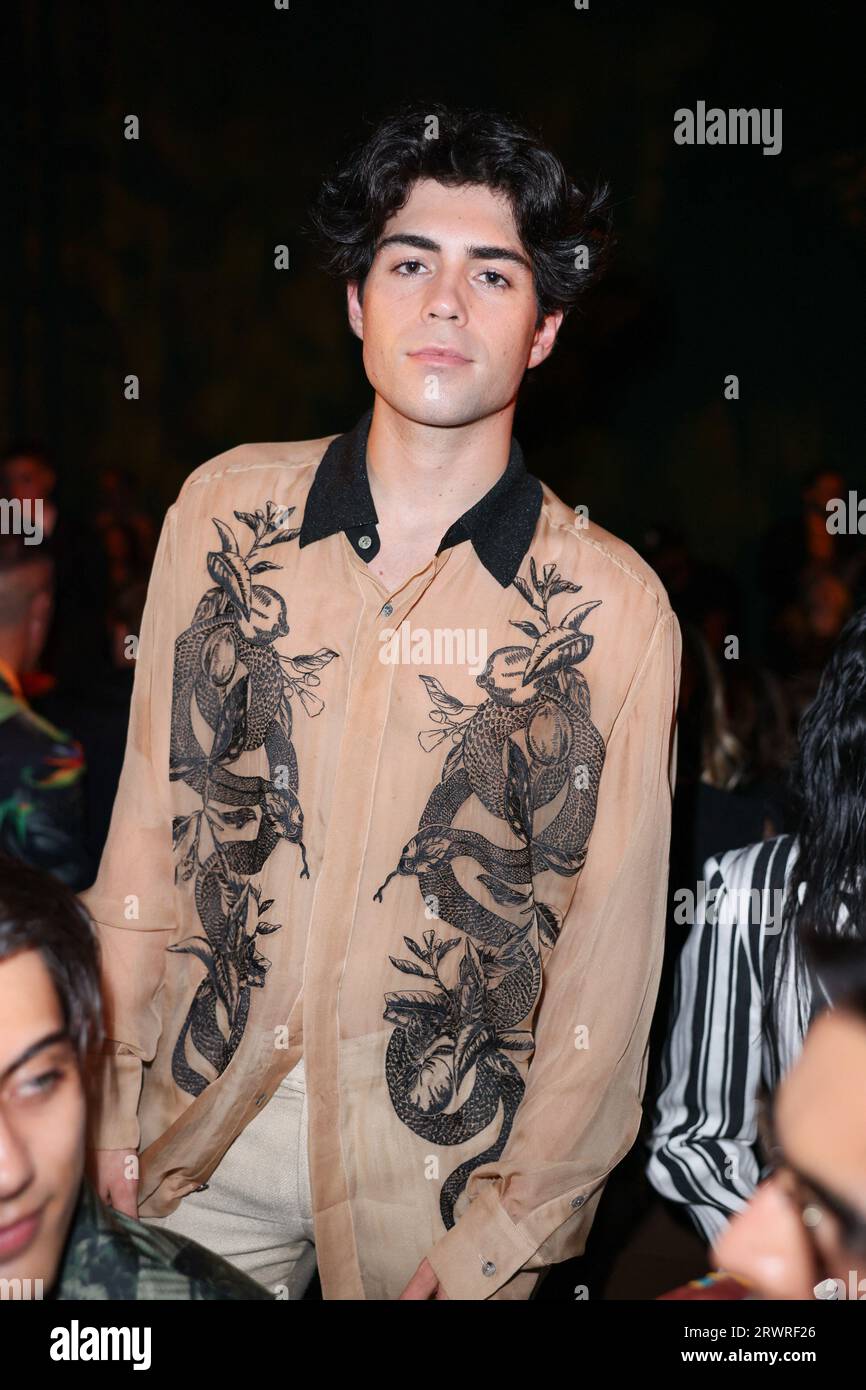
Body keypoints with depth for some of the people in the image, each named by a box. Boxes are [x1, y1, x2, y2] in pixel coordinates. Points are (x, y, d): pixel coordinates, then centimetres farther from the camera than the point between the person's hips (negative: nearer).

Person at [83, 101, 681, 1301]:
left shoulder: (613, 608, -10)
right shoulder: (227, 510, -3)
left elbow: (611, 946, -6)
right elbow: (154, 813, 1)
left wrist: (507, 1232, -5)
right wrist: (112, 1102, 2)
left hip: (440, 1150, -2)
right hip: (206, 1120, 2)